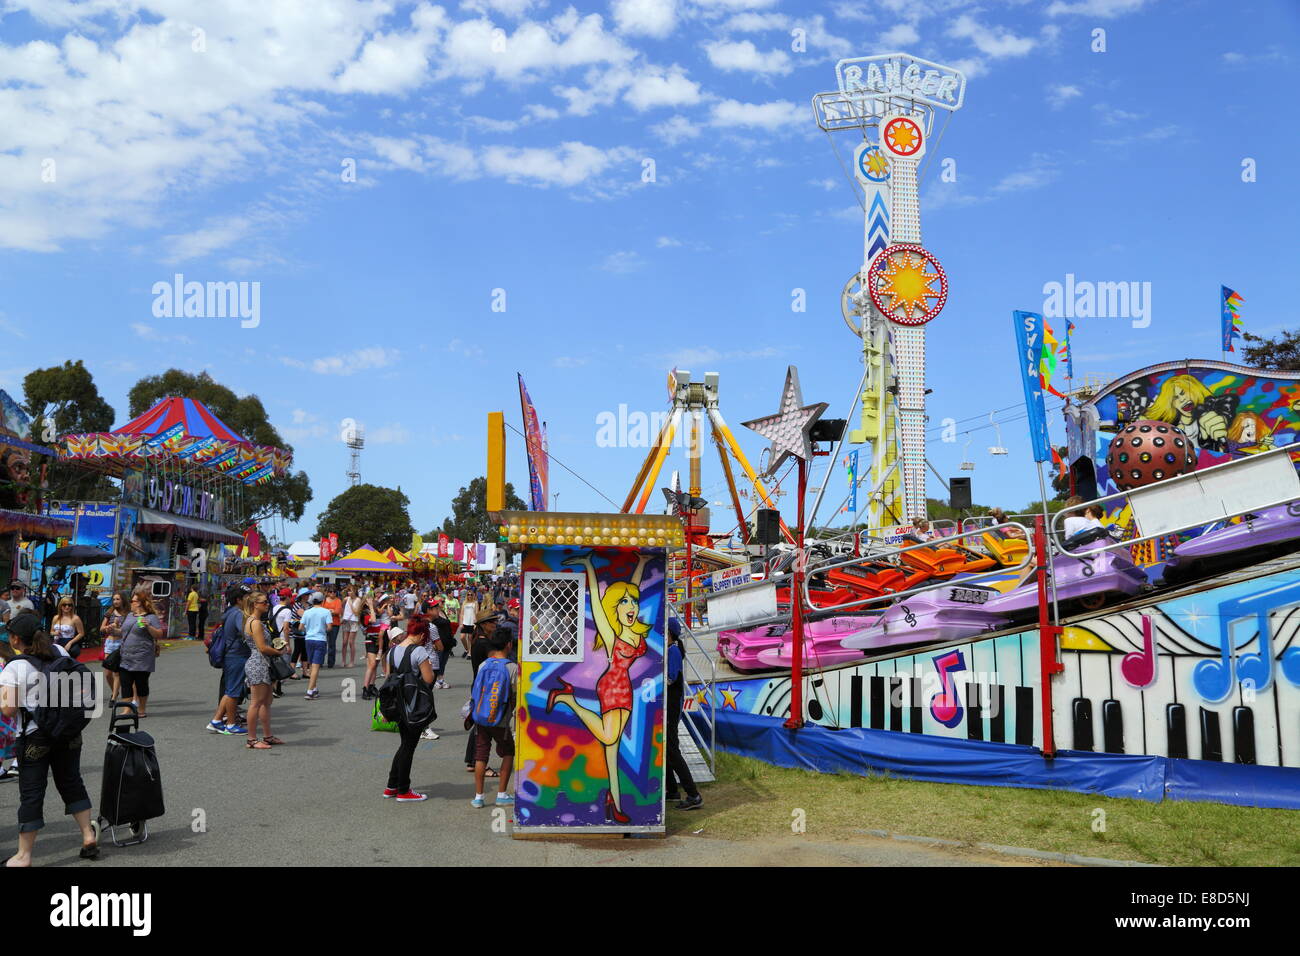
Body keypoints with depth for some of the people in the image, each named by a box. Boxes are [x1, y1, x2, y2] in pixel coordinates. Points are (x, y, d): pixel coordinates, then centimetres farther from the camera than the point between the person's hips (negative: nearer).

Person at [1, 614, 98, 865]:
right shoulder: (60, 652, 2)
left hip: (35, 737, -5)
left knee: (31, 792, 3)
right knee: (71, 782, 16)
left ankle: (24, 855, 11)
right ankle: (88, 836, 17)